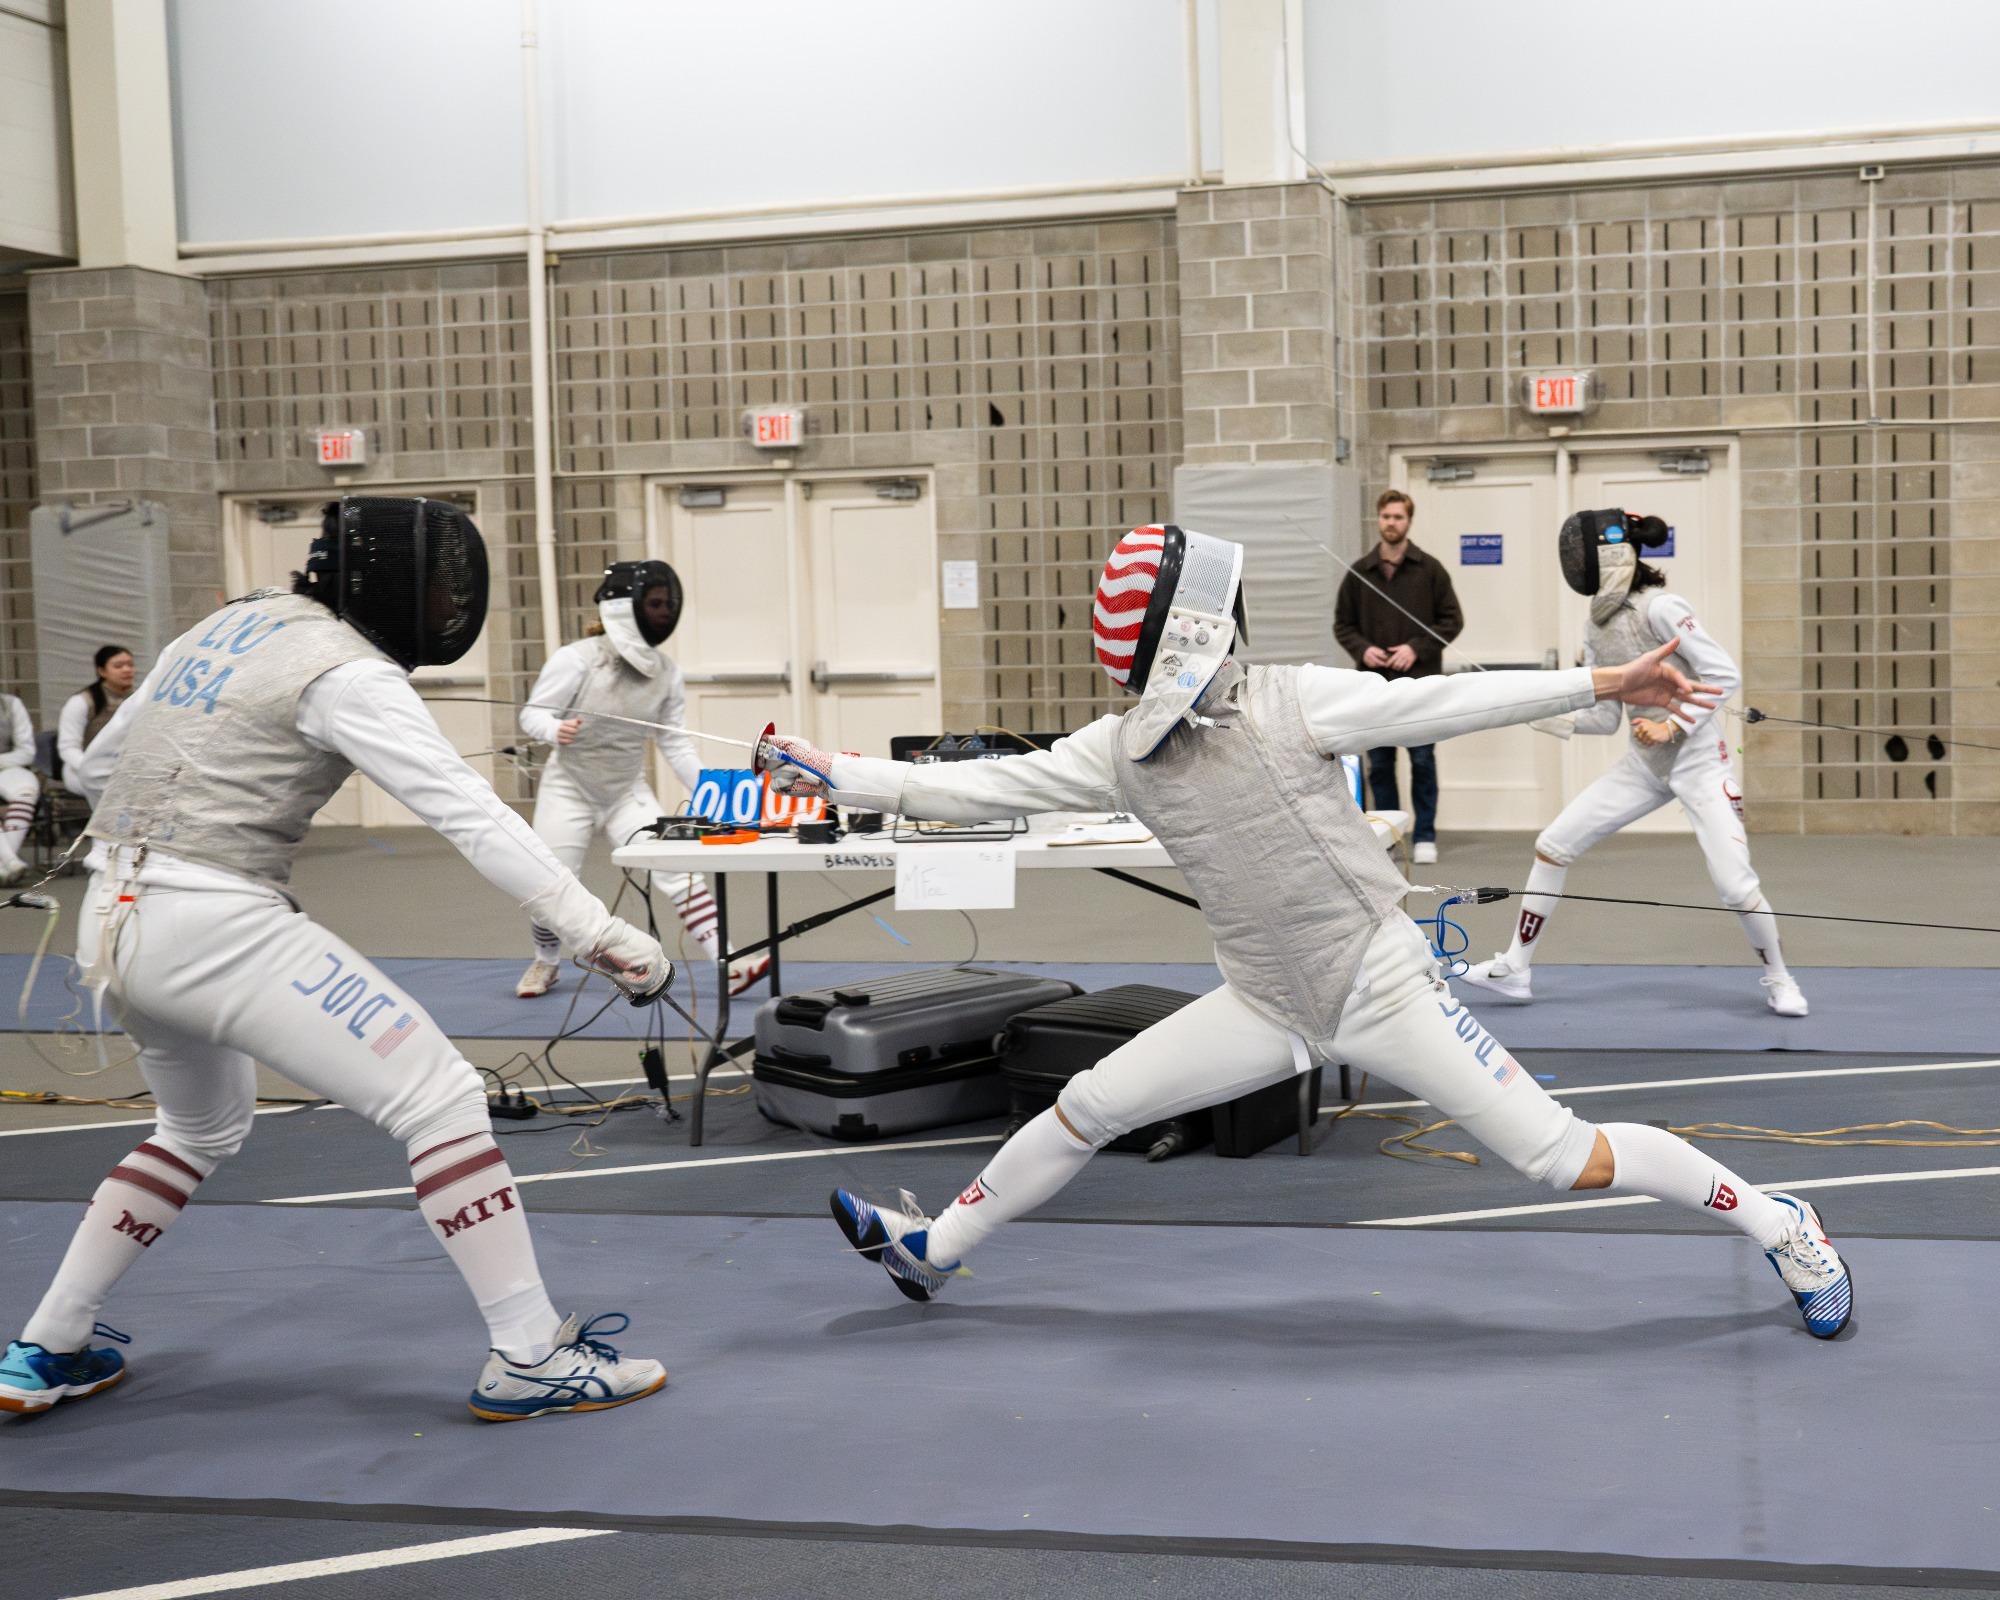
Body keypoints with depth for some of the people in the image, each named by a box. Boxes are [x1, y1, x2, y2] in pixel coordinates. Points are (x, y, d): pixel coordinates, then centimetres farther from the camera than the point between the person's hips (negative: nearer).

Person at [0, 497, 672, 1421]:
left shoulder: (228, 627, 15)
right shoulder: (347, 671, -10)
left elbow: (102, 762, 23)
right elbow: (470, 815, -20)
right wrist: (600, 935, -24)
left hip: (119, 919, 9)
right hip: (217, 929, -9)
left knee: (203, 1132, 31)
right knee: (442, 1100, -4)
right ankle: (530, 1358, -4)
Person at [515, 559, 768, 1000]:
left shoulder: (666, 671, -7)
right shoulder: (577, 659, -19)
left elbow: (676, 744, -2)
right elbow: (532, 715, -13)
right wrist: (556, 729, -36)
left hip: (628, 793, 3)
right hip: (568, 790, -3)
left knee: (678, 871, -15)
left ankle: (728, 967, -20)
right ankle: (546, 963, 32)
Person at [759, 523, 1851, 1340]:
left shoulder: (1286, 703, -16)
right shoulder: (1123, 753, -3)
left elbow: (1444, 703, -20)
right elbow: (982, 788, -2)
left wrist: (1598, 683, -27)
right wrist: (837, 777, -6)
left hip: (1382, 991, -4)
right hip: (1270, 1008, 4)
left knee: (1570, 1162, -6)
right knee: (1084, 1110, 5)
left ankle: (1778, 1225, 13)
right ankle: (935, 1250, 25)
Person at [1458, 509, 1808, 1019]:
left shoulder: (1659, 608, -20)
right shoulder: (1597, 629, 4)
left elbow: (1725, 676, -20)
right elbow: (1604, 716, 8)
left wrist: (1673, 726, -25)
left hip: (1699, 762, -7)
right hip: (1644, 764, 7)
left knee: (1736, 889, -15)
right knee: (1552, 846, 2)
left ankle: (1777, 978, 14)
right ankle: (1515, 969, 13)